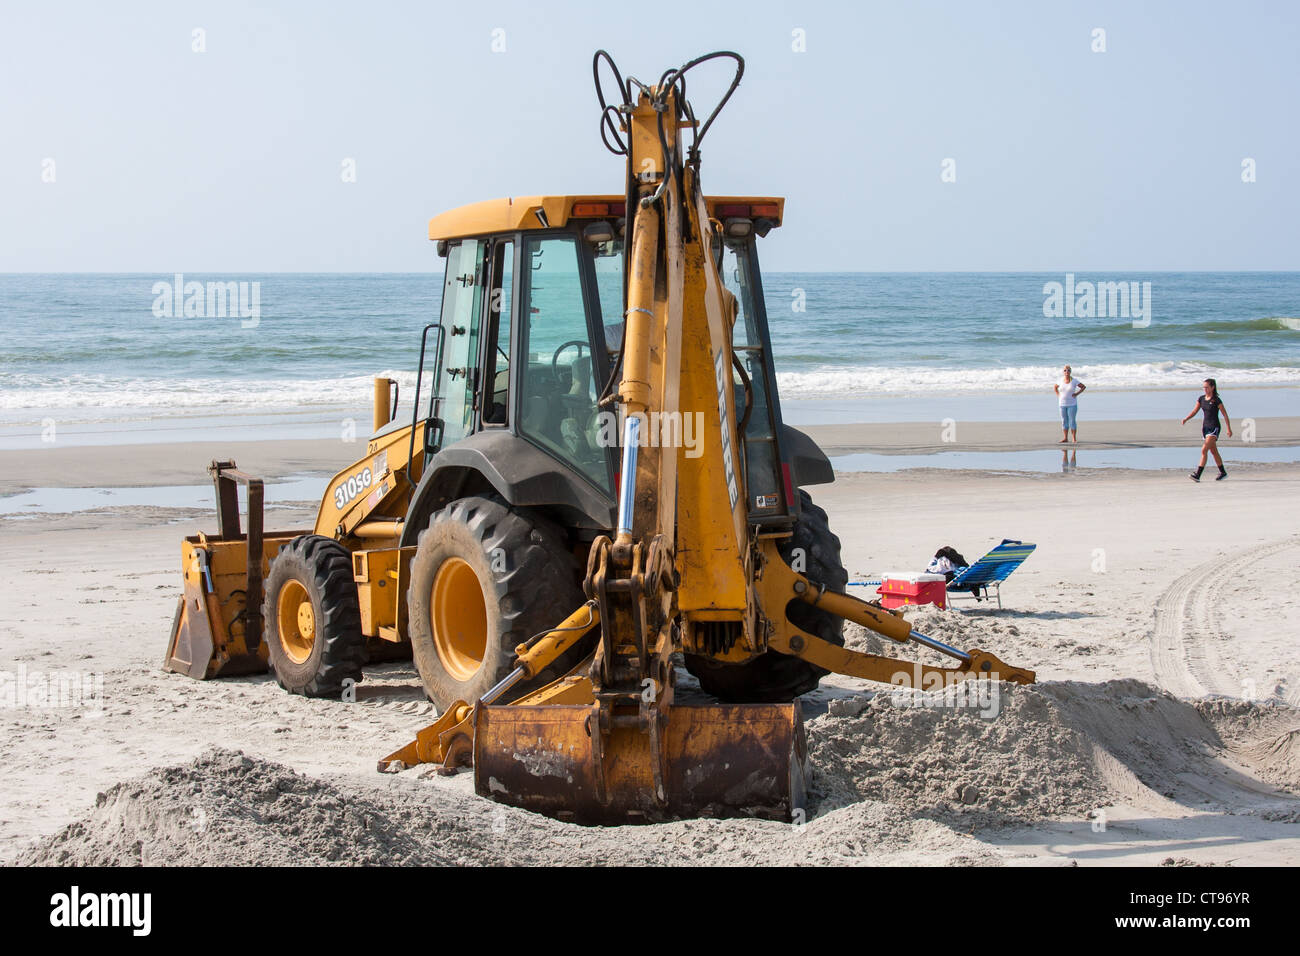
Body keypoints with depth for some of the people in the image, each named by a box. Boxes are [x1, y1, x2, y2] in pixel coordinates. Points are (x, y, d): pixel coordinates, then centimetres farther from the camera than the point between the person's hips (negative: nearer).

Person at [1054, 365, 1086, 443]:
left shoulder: (1074, 381, -6)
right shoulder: (1061, 381, 4)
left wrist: (1077, 394, -8)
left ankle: (1074, 439, 3)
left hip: (1072, 404, -4)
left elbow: (1084, 387, 1)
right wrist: (1058, 394, 8)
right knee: (1064, 421, 6)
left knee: (1072, 421, -4)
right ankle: (1065, 438, 12)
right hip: (1062, 404, 4)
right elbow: (1055, 387, 22)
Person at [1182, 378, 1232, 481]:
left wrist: (1229, 429, -7)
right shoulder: (1201, 399, 6)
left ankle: (1197, 474, -21)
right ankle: (1223, 472, 30)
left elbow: (1225, 414, -6)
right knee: (1214, 451, 16)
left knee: (1204, 450, -17)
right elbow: (1194, 411, 8)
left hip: (1214, 428, -7)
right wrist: (1186, 419, -10)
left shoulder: (1216, 400, -11)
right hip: (1205, 427, 7)